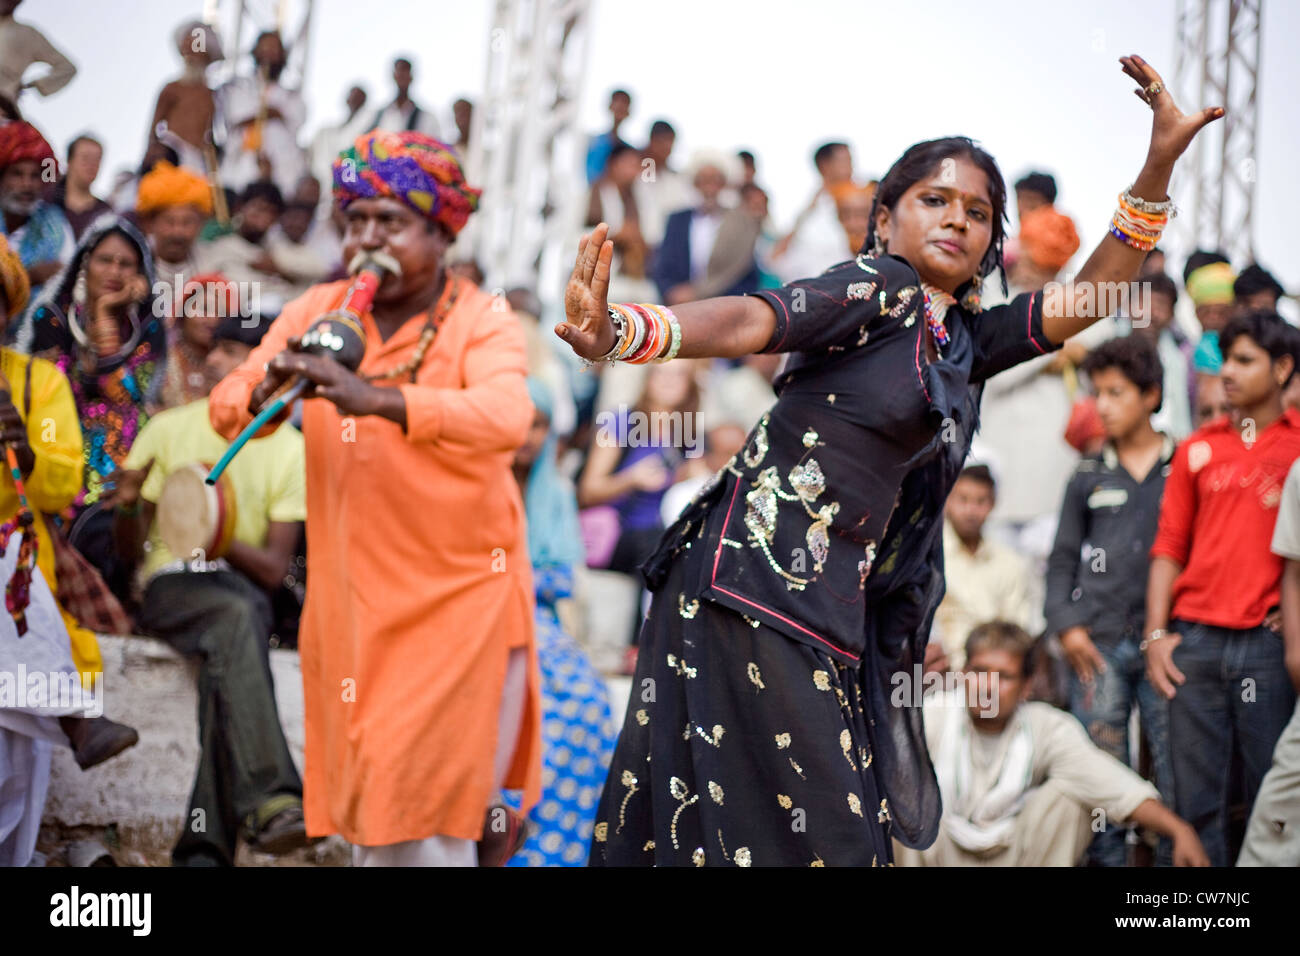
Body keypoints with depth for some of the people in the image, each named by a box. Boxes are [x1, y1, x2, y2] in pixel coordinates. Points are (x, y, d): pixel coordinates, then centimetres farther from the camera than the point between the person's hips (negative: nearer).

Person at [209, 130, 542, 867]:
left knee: (424, 817, -6)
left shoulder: (482, 321, -10)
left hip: (459, 595, -4)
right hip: (350, 600, 4)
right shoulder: (319, 313, 3)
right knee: (364, 812, 11)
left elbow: (505, 417, -30)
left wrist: (375, 399, -43)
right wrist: (265, 390, -26)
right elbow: (226, 408, -1)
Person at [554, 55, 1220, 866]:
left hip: (832, 609, 8)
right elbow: (750, 320, -17)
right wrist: (618, 334, -36)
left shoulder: (964, 344, 21)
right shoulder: (881, 289, -2)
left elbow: (1086, 299, 19)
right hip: (760, 580, -8)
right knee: (815, 838, -14)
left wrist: (1159, 166, 9)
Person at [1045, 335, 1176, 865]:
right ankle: (1106, 861, 9)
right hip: (1099, 645, 2)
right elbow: (1062, 559, 14)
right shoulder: (1089, 476, 13)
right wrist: (1066, 625, 0)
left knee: (1177, 772, -4)